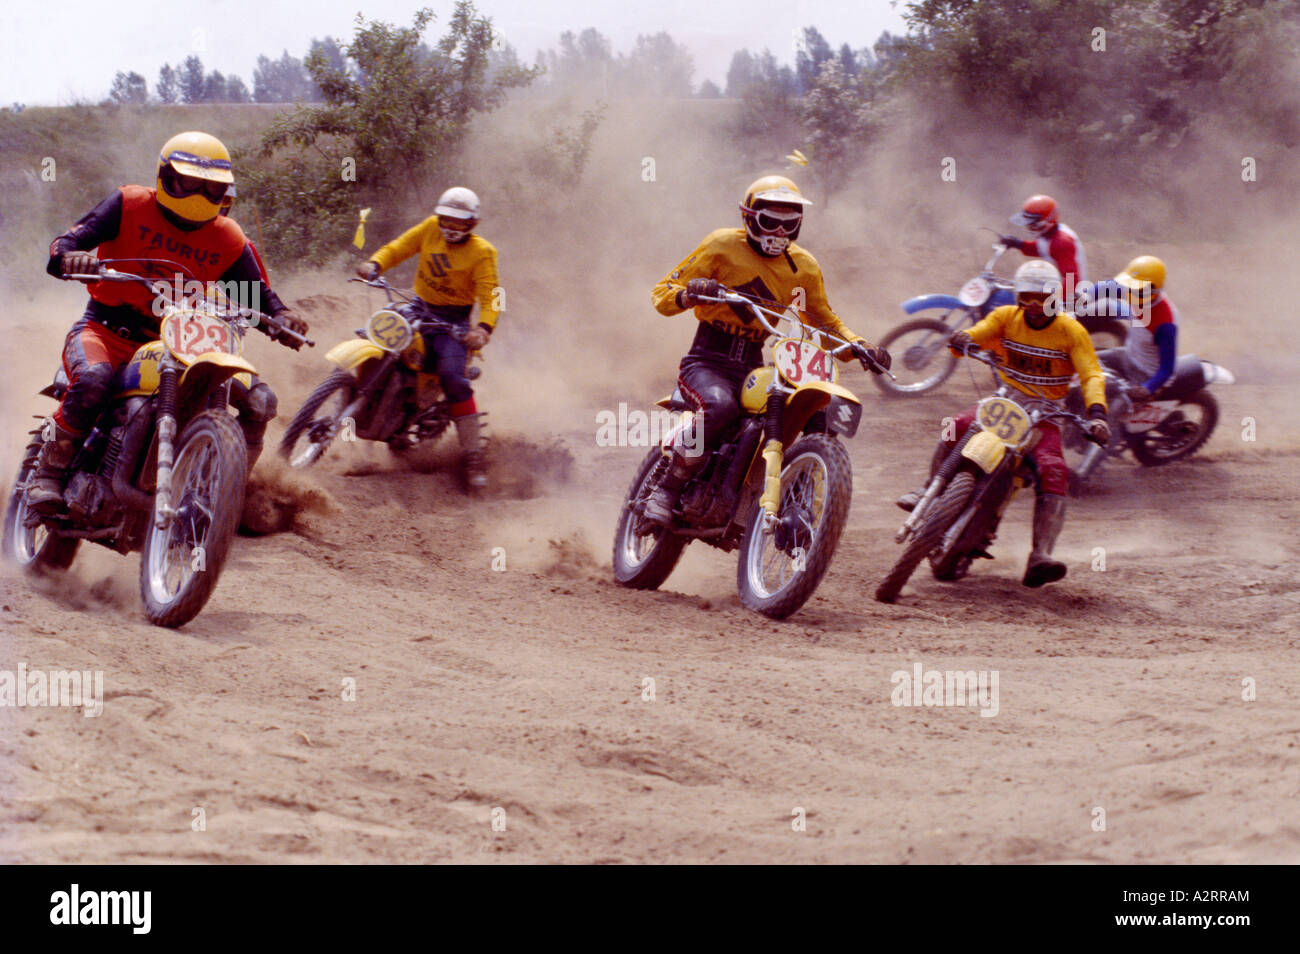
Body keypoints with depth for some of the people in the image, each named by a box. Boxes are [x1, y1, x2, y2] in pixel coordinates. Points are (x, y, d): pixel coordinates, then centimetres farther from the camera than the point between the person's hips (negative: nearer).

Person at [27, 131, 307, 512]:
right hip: (107, 330, -3)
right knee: (92, 380, -39)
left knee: (258, 401, -13)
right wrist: (68, 257, -36)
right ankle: (50, 470, -18)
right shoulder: (129, 206, -4)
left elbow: (258, 294, 8)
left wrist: (281, 317, -17)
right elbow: (64, 244, -10)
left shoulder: (227, 239, 5)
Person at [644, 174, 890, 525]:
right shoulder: (722, 246, -2)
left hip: (753, 369, 5)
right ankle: (667, 488, -23)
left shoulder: (803, 267, 11)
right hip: (706, 362, -5)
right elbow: (662, 292, -4)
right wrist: (688, 294, -28)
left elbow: (825, 321, 22)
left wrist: (859, 347, 2)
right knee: (720, 406, -38)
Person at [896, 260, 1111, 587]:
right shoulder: (1006, 317, 2)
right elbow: (977, 334, -11)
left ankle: (1040, 557, -35)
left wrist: (1096, 413, -33)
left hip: (1044, 415, -2)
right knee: (958, 427, -28)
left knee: (1054, 473, -27)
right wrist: (962, 340, -37)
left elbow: (1091, 375, -14)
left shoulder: (1071, 331, -6)